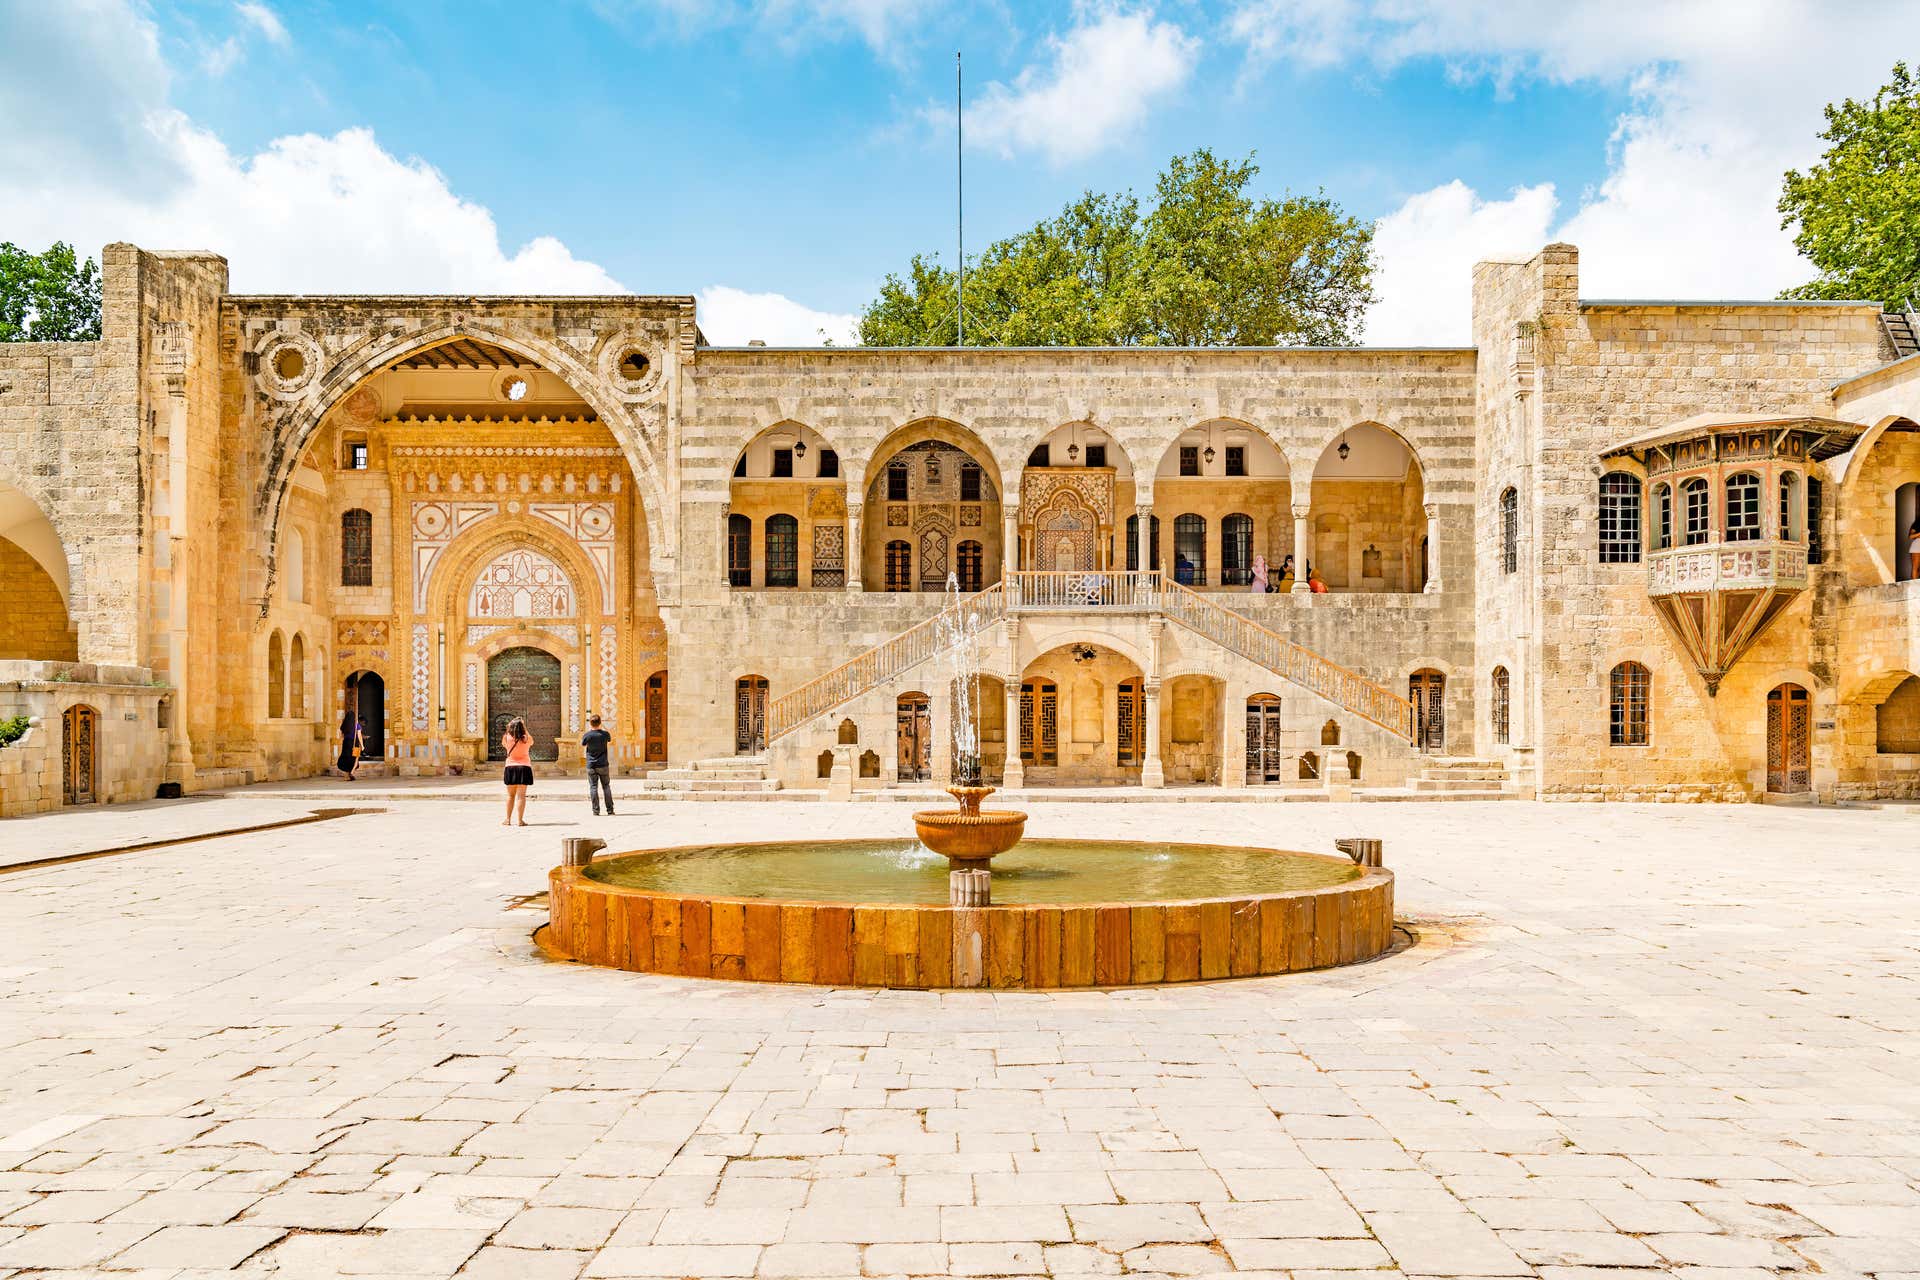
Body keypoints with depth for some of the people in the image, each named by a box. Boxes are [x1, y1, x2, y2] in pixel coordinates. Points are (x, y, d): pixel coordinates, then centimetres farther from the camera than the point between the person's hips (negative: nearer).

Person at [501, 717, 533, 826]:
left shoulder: (507, 738, -7)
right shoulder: (527, 739, -8)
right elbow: (532, 742, 16)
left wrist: (509, 728, 11)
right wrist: (525, 728, 13)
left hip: (510, 767, 1)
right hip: (524, 767, -1)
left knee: (510, 795, 12)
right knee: (521, 795, -1)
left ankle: (508, 820, 14)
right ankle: (520, 820, -2)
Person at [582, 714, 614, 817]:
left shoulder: (587, 735, -9)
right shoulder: (605, 734, -6)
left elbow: (582, 745, 11)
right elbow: (610, 739, 17)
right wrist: (601, 729, 22)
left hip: (591, 766, -1)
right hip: (603, 765, 1)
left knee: (593, 787, 3)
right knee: (606, 787, 7)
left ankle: (596, 811, 0)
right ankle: (610, 810, 6)